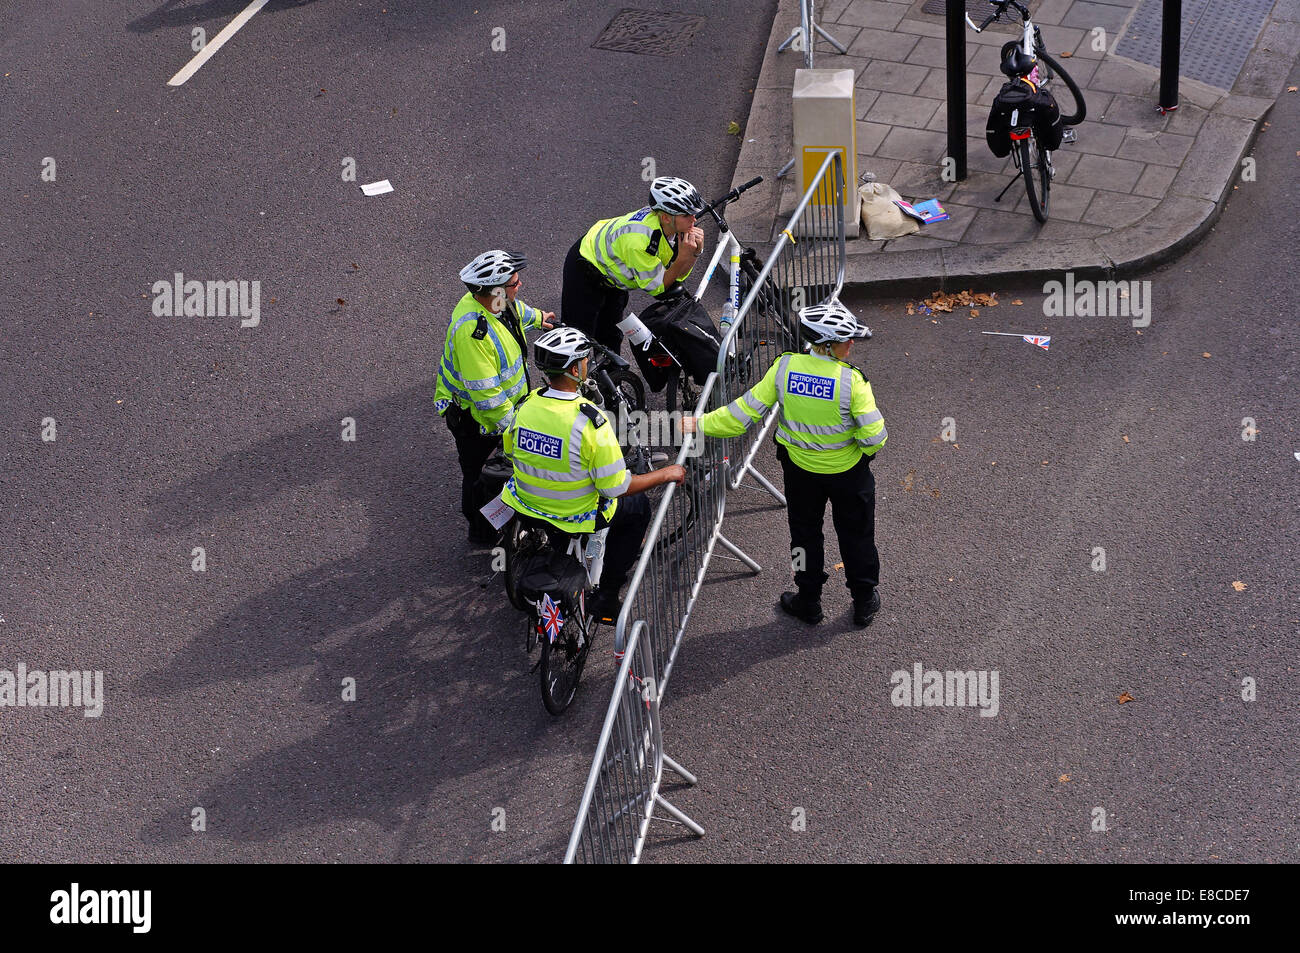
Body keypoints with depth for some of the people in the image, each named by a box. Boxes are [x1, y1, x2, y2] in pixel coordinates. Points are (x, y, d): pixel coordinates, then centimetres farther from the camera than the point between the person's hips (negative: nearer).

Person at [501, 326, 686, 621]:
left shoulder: (526, 405, -13)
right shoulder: (590, 421, -30)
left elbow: (510, 453, 6)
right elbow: (617, 488, -24)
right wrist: (666, 474, -10)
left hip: (524, 507, 5)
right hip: (574, 518, -5)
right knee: (637, 508, 22)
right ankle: (606, 597, 23)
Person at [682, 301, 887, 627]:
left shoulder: (784, 367, -19)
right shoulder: (852, 380, -26)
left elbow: (747, 409, -15)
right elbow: (873, 435, -24)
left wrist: (702, 424, -5)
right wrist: (866, 449, 0)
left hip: (800, 468, 2)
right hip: (848, 472, -2)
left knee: (805, 532, 23)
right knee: (856, 534, 20)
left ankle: (809, 602, 37)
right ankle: (865, 602, 35)